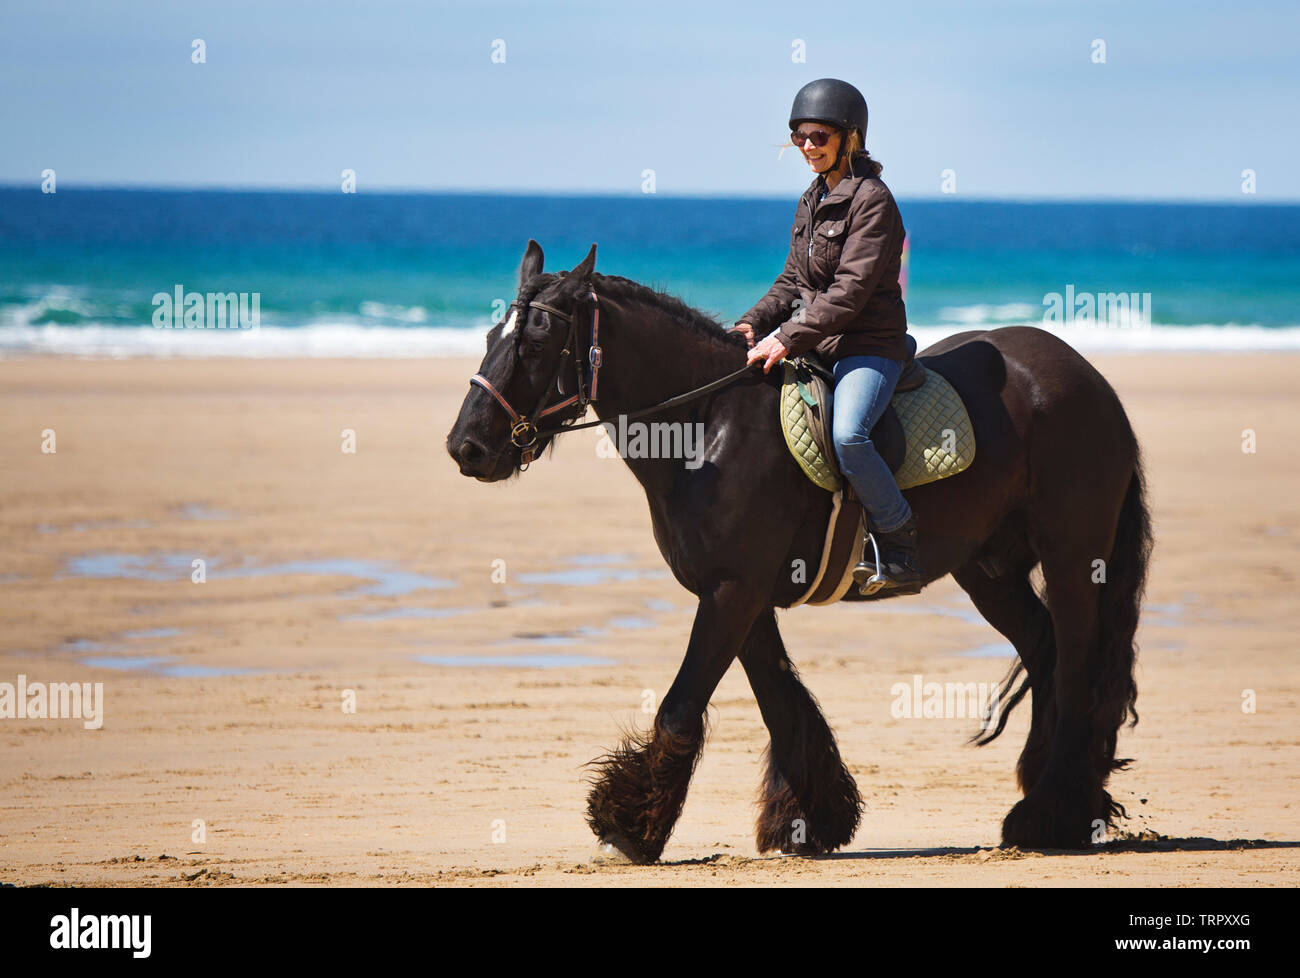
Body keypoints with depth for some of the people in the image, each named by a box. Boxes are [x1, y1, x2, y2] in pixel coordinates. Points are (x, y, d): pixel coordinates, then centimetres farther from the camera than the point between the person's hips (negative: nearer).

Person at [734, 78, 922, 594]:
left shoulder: (871, 199, -11)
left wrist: (790, 338, -24)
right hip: (816, 345, 9)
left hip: (869, 347, -9)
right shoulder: (812, 201, 16)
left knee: (847, 433, -32)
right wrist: (754, 323, 1)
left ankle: (900, 545, -18)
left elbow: (851, 290, -19)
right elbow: (793, 281, 19)